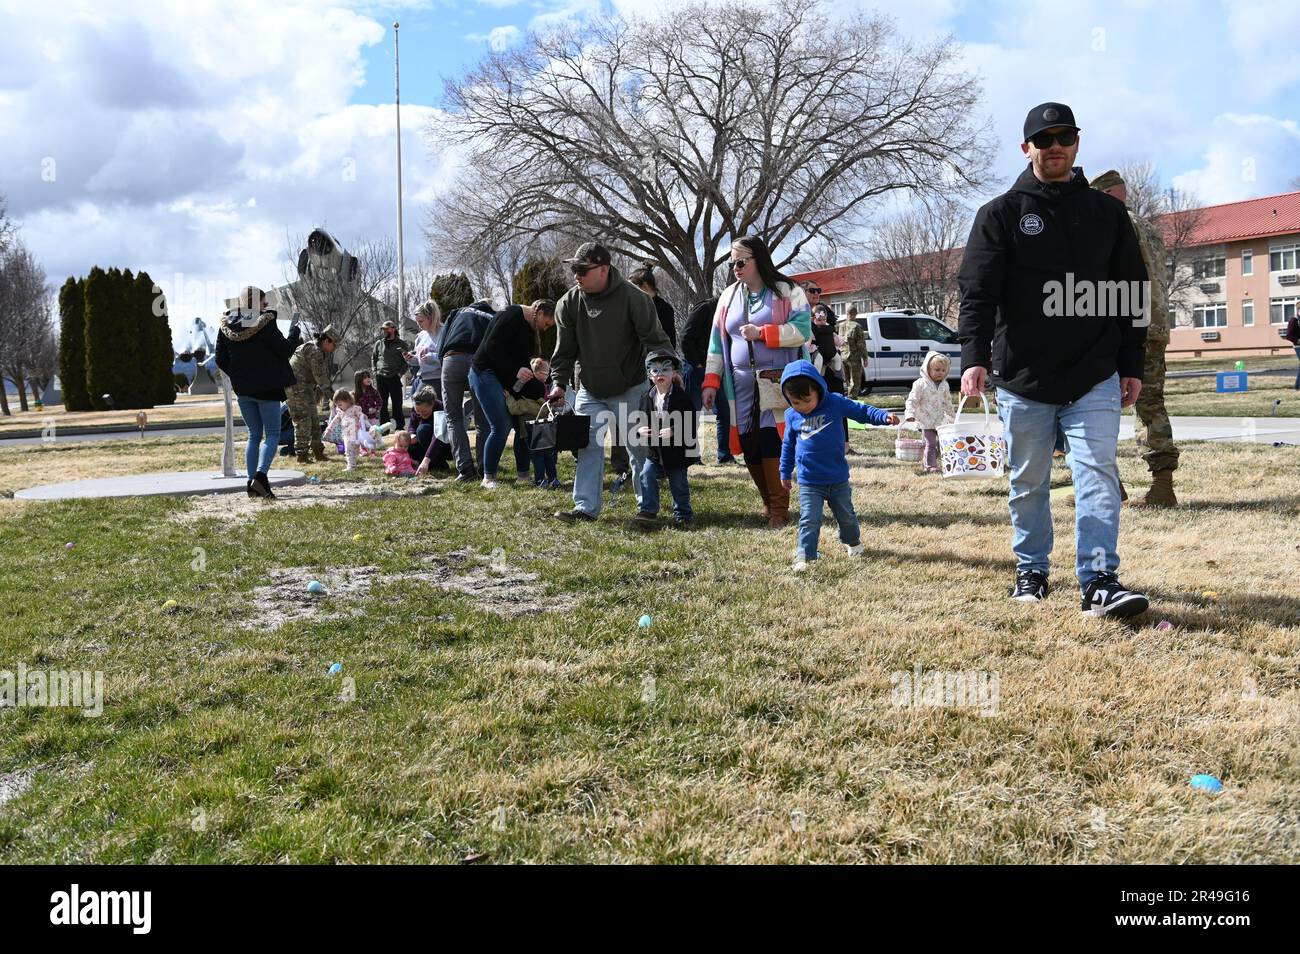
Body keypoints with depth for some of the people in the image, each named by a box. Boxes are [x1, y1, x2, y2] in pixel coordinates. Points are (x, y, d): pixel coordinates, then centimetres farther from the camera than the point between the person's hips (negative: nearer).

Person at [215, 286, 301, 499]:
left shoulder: (226, 326, 3)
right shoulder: (265, 324, -13)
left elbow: (221, 360, 7)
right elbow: (285, 351, -8)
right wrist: (295, 333, 9)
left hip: (242, 389, 5)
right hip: (267, 388, -5)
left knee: (254, 435, 14)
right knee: (272, 434, 1)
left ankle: (252, 482, 9)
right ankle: (260, 476, -18)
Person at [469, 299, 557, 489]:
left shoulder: (532, 330, 13)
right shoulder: (512, 315, -16)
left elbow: (523, 359, 12)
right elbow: (492, 347, -22)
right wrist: (516, 370, -26)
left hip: (508, 379, 9)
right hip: (485, 373, -9)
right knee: (501, 428, -15)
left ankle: (522, 475, 9)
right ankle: (488, 478, -2)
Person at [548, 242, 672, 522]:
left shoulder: (631, 298, -14)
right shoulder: (569, 303, -2)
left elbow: (655, 339, -11)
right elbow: (565, 349, 4)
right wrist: (559, 382, -4)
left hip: (629, 390, -3)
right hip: (590, 391, 4)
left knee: (638, 447, 6)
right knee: (589, 447, -2)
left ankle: (647, 504, 22)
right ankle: (586, 507, 0)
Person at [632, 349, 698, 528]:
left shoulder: (681, 397, -14)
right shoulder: (647, 397, -1)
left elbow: (691, 425, -16)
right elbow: (640, 419, 10)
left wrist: (673, 431, -29)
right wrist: (639, 430, -11)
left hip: (677, 451, -3)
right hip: (654, 451, 4)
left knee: (679, 483, 6)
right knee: (647, 475, -8)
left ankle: (683, 514, 22)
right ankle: (648, 510, 3)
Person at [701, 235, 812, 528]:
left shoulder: (786, 292, 0)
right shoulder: (729, 297, 14)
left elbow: (802, 330, -10)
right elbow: (717, 341, 14)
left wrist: (762, 333, -16)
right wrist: (711, 382, 6)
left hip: (777, 382, -5)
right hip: (742, 384, 5)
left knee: (771, 444, -13)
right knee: (749, 448, 3)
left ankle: (779, 507, -2)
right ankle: (768, 501, 21)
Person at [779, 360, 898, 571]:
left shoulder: (835, 403, -8)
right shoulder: (791, 415, -2)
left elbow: (861, 411, 0)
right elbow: (788, 445, 11)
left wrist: (885, 416, -16)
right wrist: (785, 473, 16)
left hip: (838, 479, 1)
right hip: (809, 482, -1)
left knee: (846, 515, 18)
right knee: (809, 520, -11)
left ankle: (853, 541, 44)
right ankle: (804, 556, -4)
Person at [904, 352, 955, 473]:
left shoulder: (944, 385, 7)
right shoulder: (920, 384, -12)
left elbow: (947, 401, 21)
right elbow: (912, 400, -12)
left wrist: (952, 415, 27)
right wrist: (910, 414, -24)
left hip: (940, 421, 6)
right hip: (926, 421, -6)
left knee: (941, 443, 10)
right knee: (930, 444, -8)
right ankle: (930, 466, -3)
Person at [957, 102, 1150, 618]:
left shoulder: (1108, 213, 10)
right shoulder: (1001, 214, 3)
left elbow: (1131, 293, 12)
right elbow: (977, 292, -8)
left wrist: (1132, 365, 7)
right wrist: (974, 357, -22)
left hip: (1095, 377, 1)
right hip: (1023, 380, -1)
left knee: (1098, 473, -8)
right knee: (1029, 483, 10)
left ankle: (1100, 583, -7)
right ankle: (1031, 571, 25)